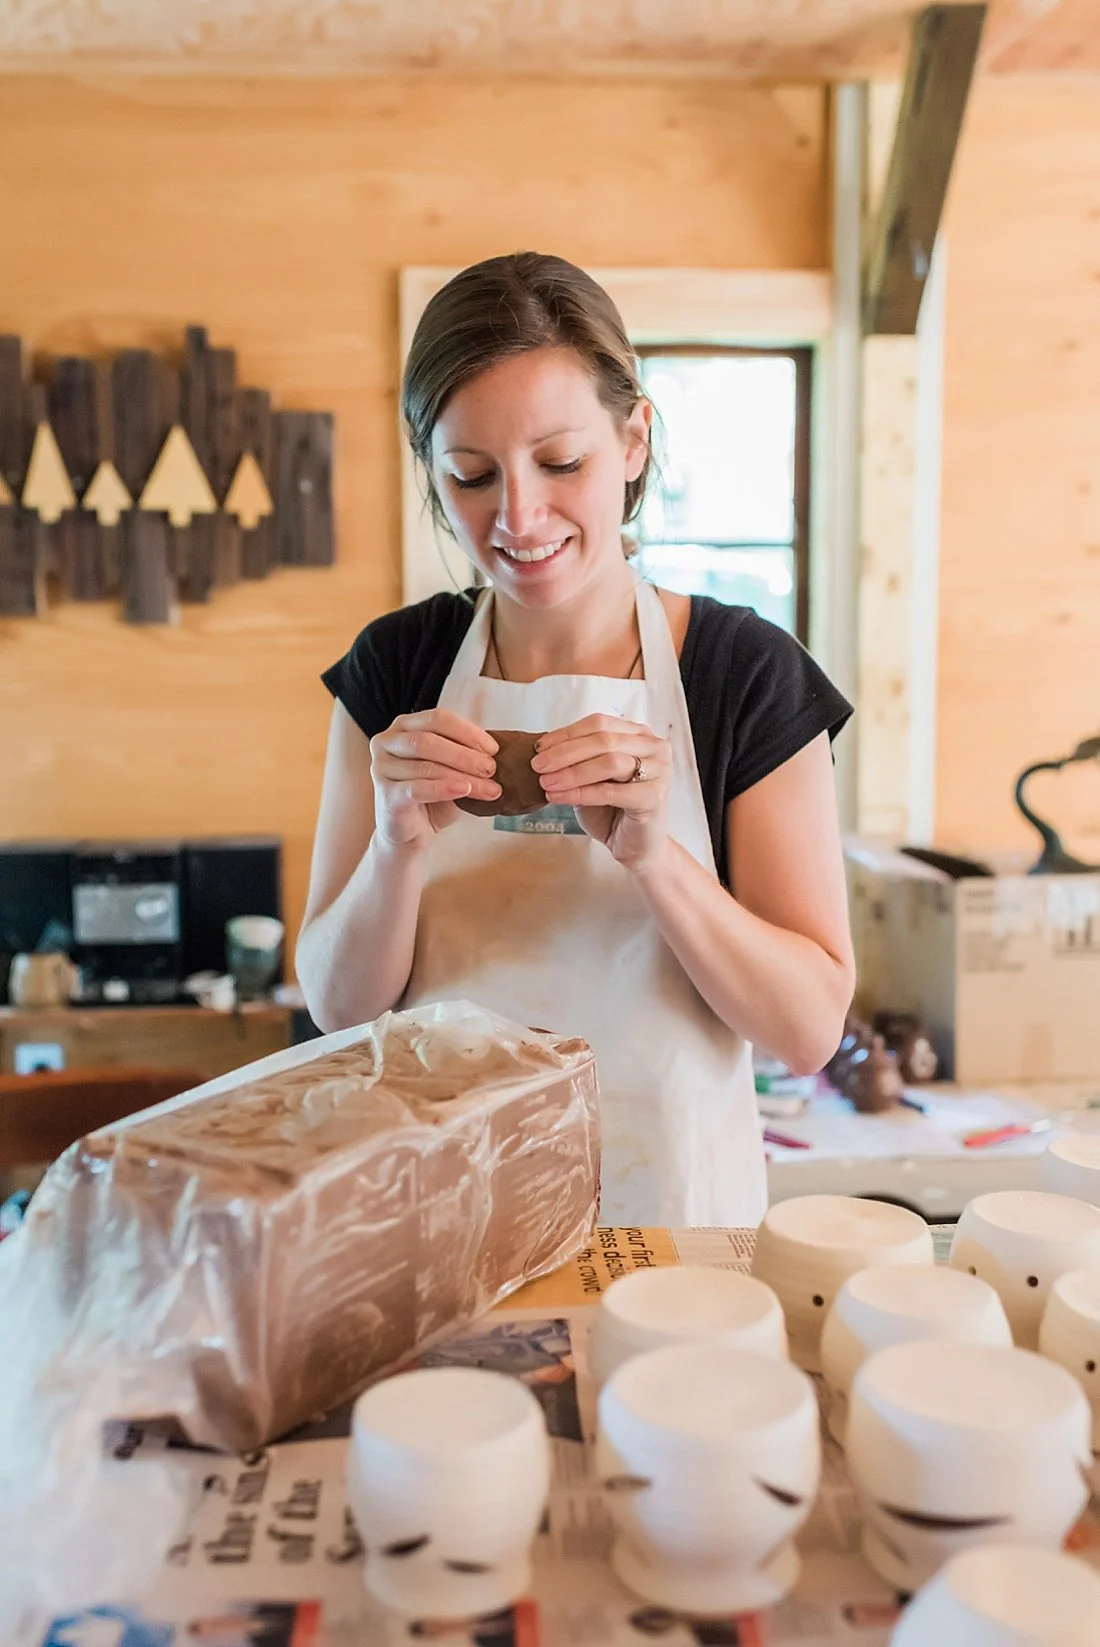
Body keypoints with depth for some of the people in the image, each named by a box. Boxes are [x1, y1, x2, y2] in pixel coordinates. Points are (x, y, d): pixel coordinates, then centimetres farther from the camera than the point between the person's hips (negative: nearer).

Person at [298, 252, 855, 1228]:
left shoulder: (747, 672, -7)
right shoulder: (396, 669, -1)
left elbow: (812, 1028, -8)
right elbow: (340, 1007, 0)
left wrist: (649, 853, -21)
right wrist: (399, 847, -18)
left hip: (667, 1204, -1)